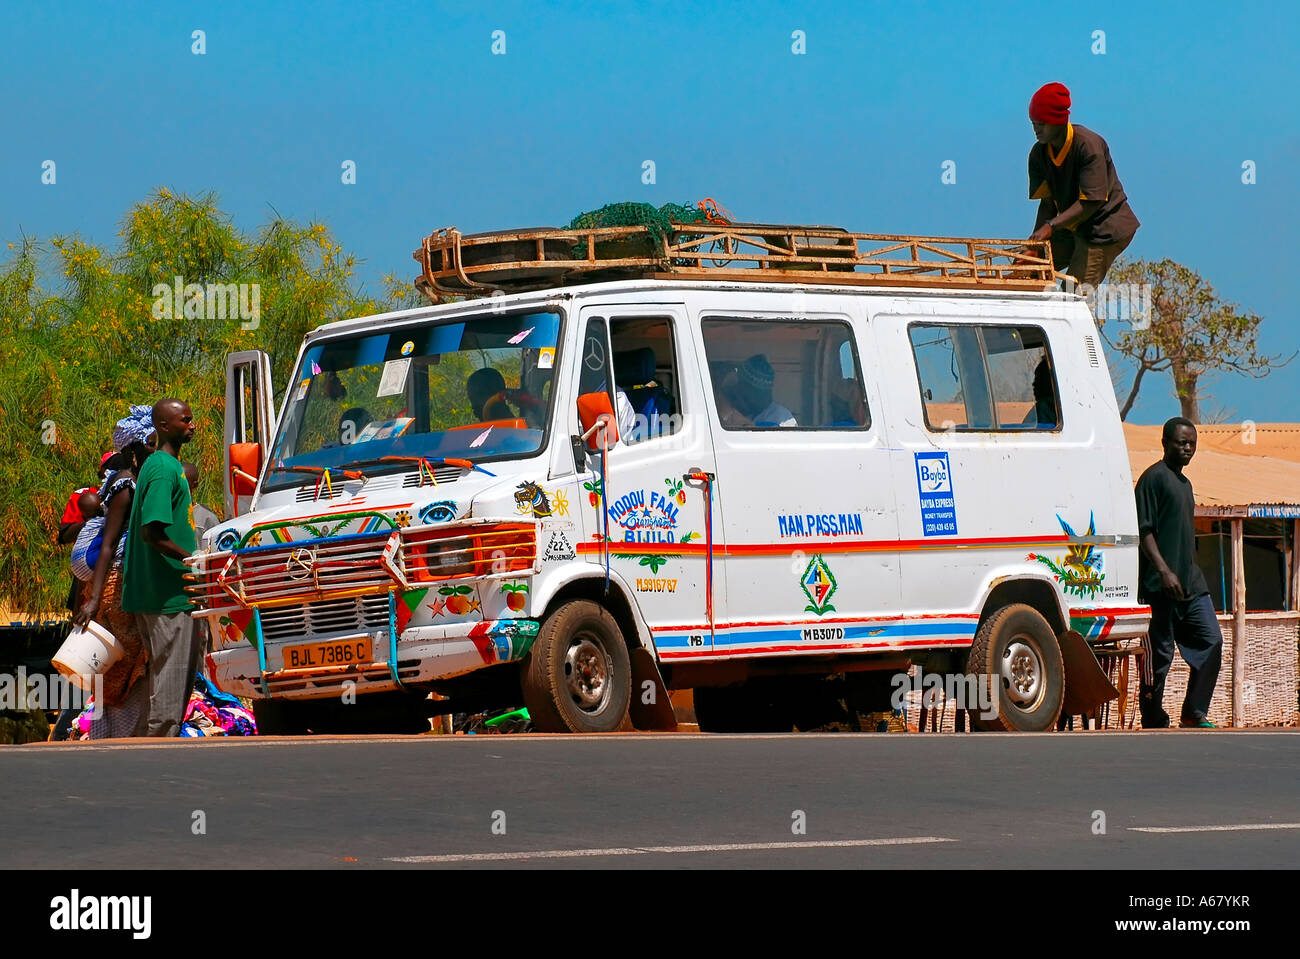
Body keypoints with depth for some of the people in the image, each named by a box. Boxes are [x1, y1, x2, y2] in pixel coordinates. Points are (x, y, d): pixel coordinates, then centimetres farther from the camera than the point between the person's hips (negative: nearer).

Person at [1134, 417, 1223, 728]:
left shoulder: (1184, 483, 20)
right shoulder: (1154, 478, -7)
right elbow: (1144, 530, -15)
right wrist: (1164, 571, -22)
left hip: (1191, 583, 9)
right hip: (1160, 586, -9)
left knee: (1211, 640, 1)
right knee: (1159, 653, -4)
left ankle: (1194, 714, 8)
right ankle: (1153, 724, 3)